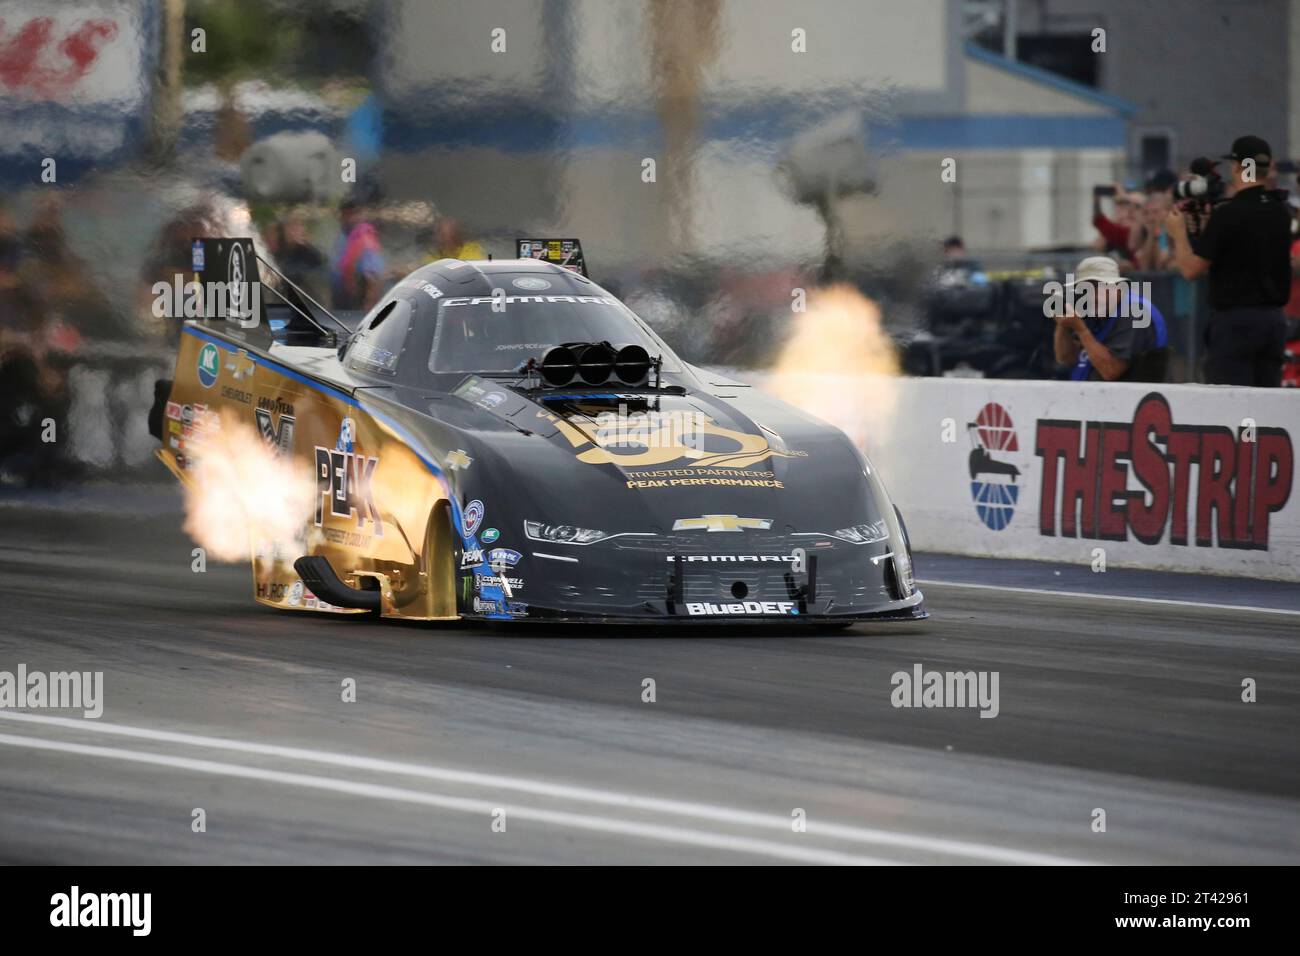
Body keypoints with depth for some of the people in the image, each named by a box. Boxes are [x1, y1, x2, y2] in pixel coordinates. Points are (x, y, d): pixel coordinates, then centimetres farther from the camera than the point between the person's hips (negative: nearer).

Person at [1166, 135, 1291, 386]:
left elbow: (1191, 269, -12)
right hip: (1274, 317, 7)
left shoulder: (1228, 214, -14)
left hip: (1235, 319, -7)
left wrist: (1178, 232, 5)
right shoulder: (1279, 212, 8)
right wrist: (1207, 225, 23)